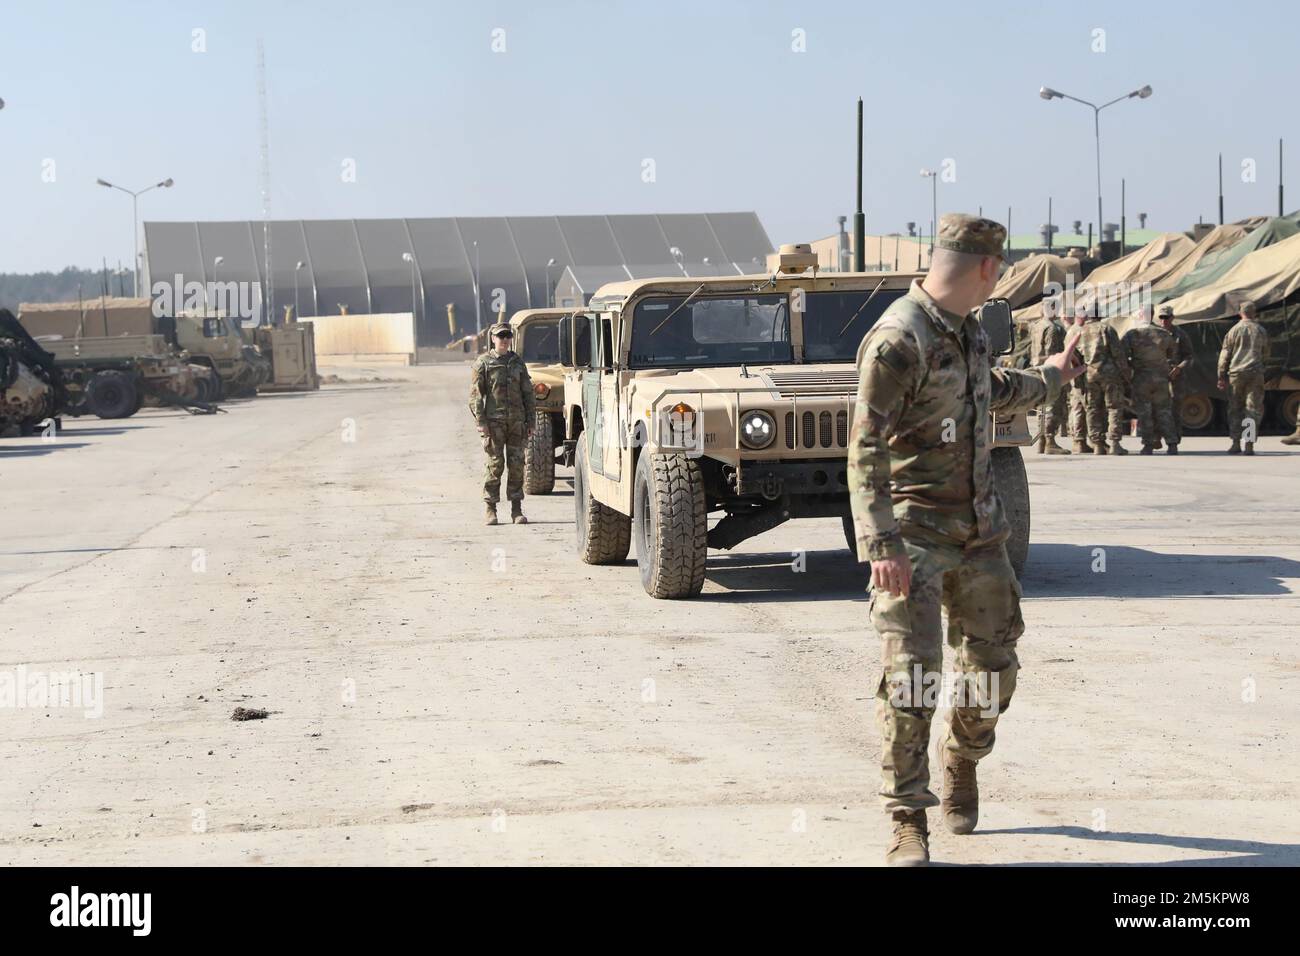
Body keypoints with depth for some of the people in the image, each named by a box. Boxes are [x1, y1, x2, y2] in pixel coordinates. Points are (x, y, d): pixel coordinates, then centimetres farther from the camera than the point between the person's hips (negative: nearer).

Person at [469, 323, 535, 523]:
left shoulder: (518, 362, 13)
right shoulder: (482, 363, 1)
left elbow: (527, 393, 15)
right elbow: (475, 395, -2)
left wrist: (530, 422, 9)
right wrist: (481, 422, -11)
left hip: (516, 422, 3)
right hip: (493, 422, -3)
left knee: (517, 465, 2)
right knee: (495, 464, -6)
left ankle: (517, 510, 7)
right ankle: (491, 510, 0)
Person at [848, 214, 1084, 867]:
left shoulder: (967, 329, 10)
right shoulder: (898, 340, -18)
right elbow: (866, 448, -22)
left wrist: (1051, 377, 48)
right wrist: (880, 544, -29)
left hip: (978, 528, 8)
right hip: (914, 531, -8)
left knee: (994, 665, 13)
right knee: (910, 675, -11)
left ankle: (962, 759, 40)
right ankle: (908, 823, -2)